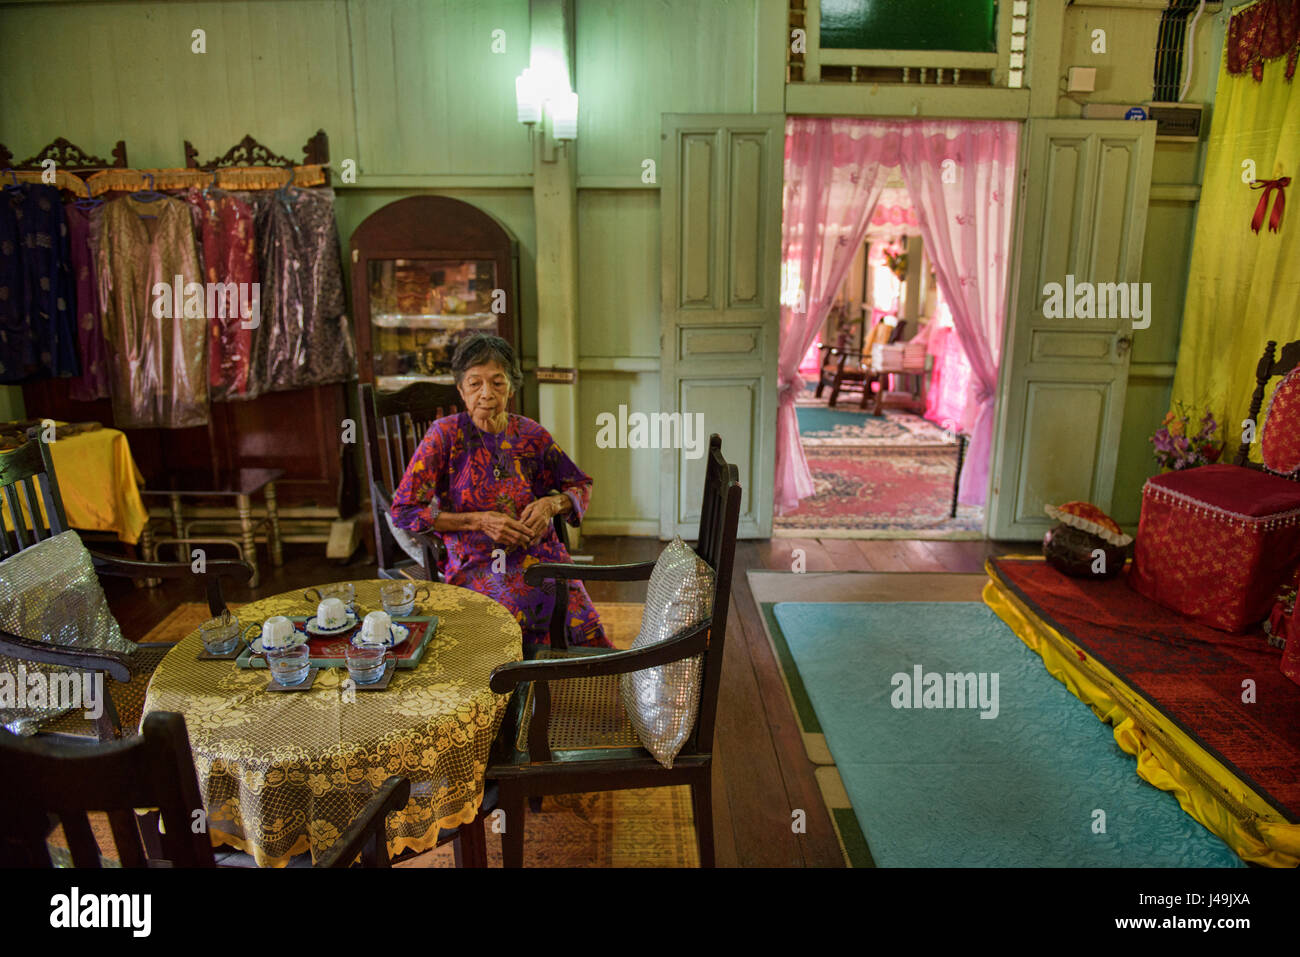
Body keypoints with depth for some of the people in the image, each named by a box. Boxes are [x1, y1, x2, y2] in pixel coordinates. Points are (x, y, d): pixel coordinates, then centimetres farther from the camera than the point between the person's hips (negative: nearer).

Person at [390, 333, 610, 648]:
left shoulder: (531, 435, 8)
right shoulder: (445, 434, 0)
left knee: (588, 632, -24)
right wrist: (480, 521, -9)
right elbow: (404, 511, -2)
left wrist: (551, 504, -1)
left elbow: (581, 486, 22)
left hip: (539, 554, 2)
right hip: (476, 565, -2)